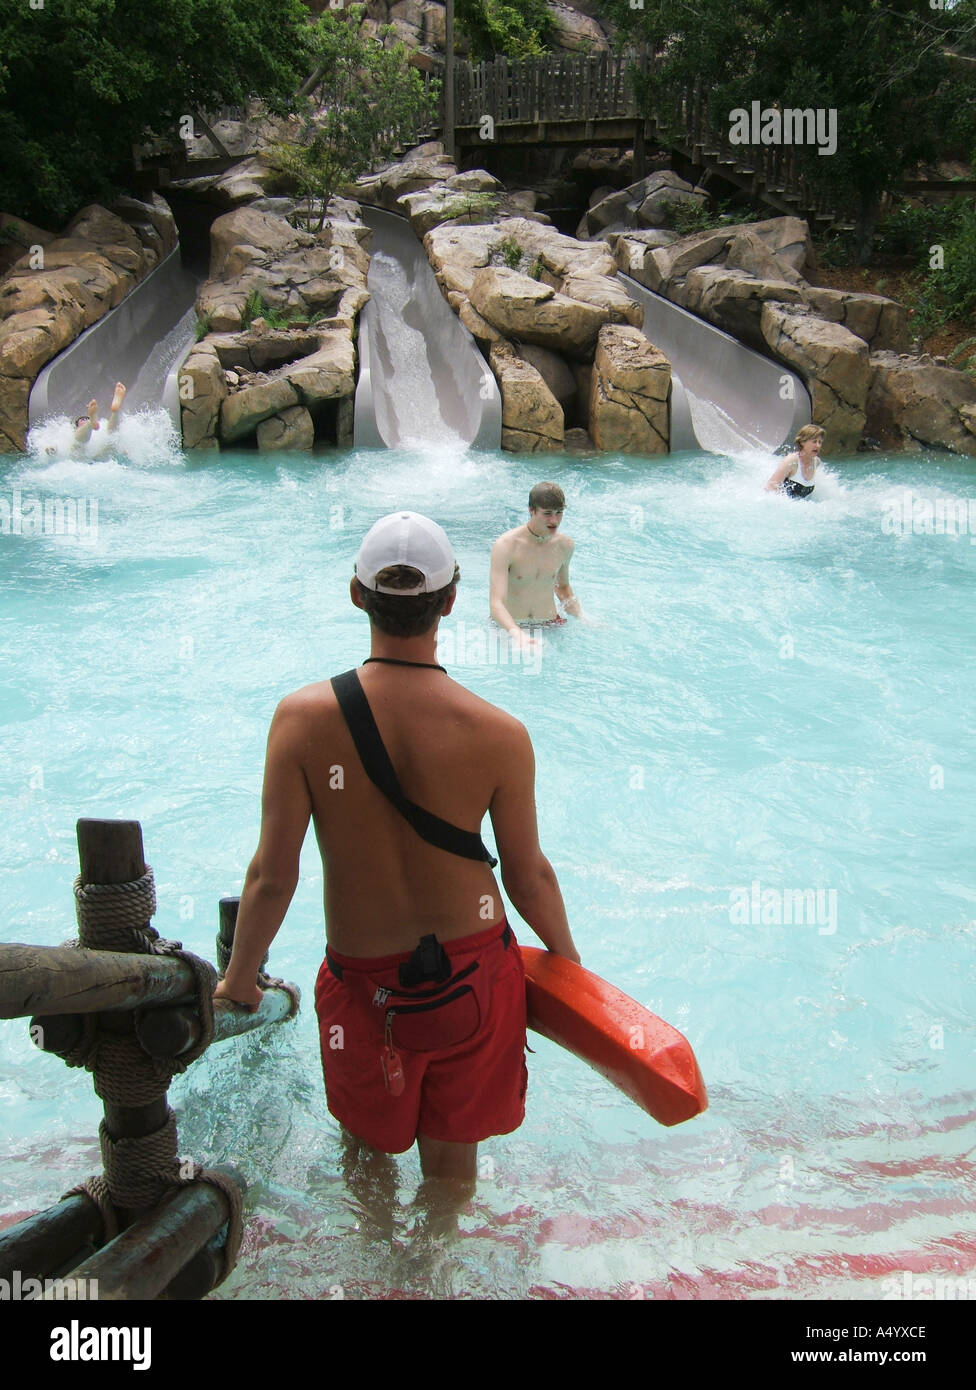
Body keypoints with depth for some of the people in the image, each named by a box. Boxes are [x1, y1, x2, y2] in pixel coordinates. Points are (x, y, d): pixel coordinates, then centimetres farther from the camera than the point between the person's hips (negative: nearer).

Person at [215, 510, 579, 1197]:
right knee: (453, 1163, 23)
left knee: (365, 1153, 27)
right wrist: (569, 959, 14)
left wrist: (240, 977, 6)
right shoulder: (500, 735, -17)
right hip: (475, 978, 1)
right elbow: (529, 876, -6)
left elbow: (273, 876, -12)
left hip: (363, 984, 0)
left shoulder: (303, 717, -17)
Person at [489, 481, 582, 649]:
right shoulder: (505, 546, -19)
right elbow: (496, 603, -28)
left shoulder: (564, 545, -1)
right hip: (509, 626, -3)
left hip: (549, 625, 3)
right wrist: (516, 634, -46)